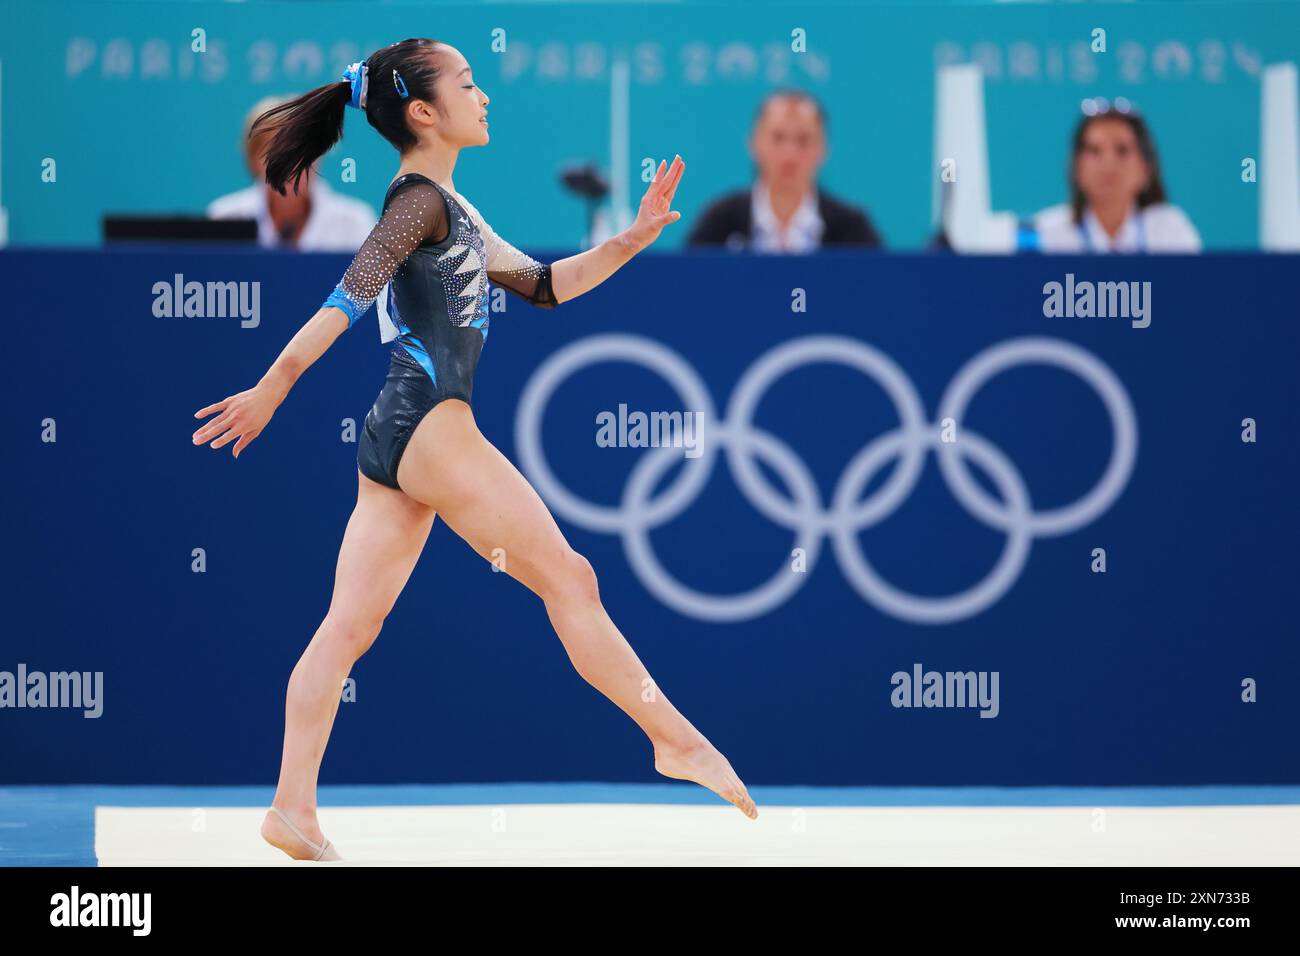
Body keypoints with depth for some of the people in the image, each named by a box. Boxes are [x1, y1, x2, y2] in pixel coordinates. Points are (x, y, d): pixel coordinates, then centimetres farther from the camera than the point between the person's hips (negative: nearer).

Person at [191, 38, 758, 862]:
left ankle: (293, 808, -1)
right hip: (430, 426, -10)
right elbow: (350, 297, -19)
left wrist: (632, 241, 15)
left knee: (350, 625, 3)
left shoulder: (454, 211, 22)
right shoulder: (421, 199, -8)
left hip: (394, 439, 10)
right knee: (568, 578, -2)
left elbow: (542, 285, 25)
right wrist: (274, 388, -28)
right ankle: (678, 741, 4)